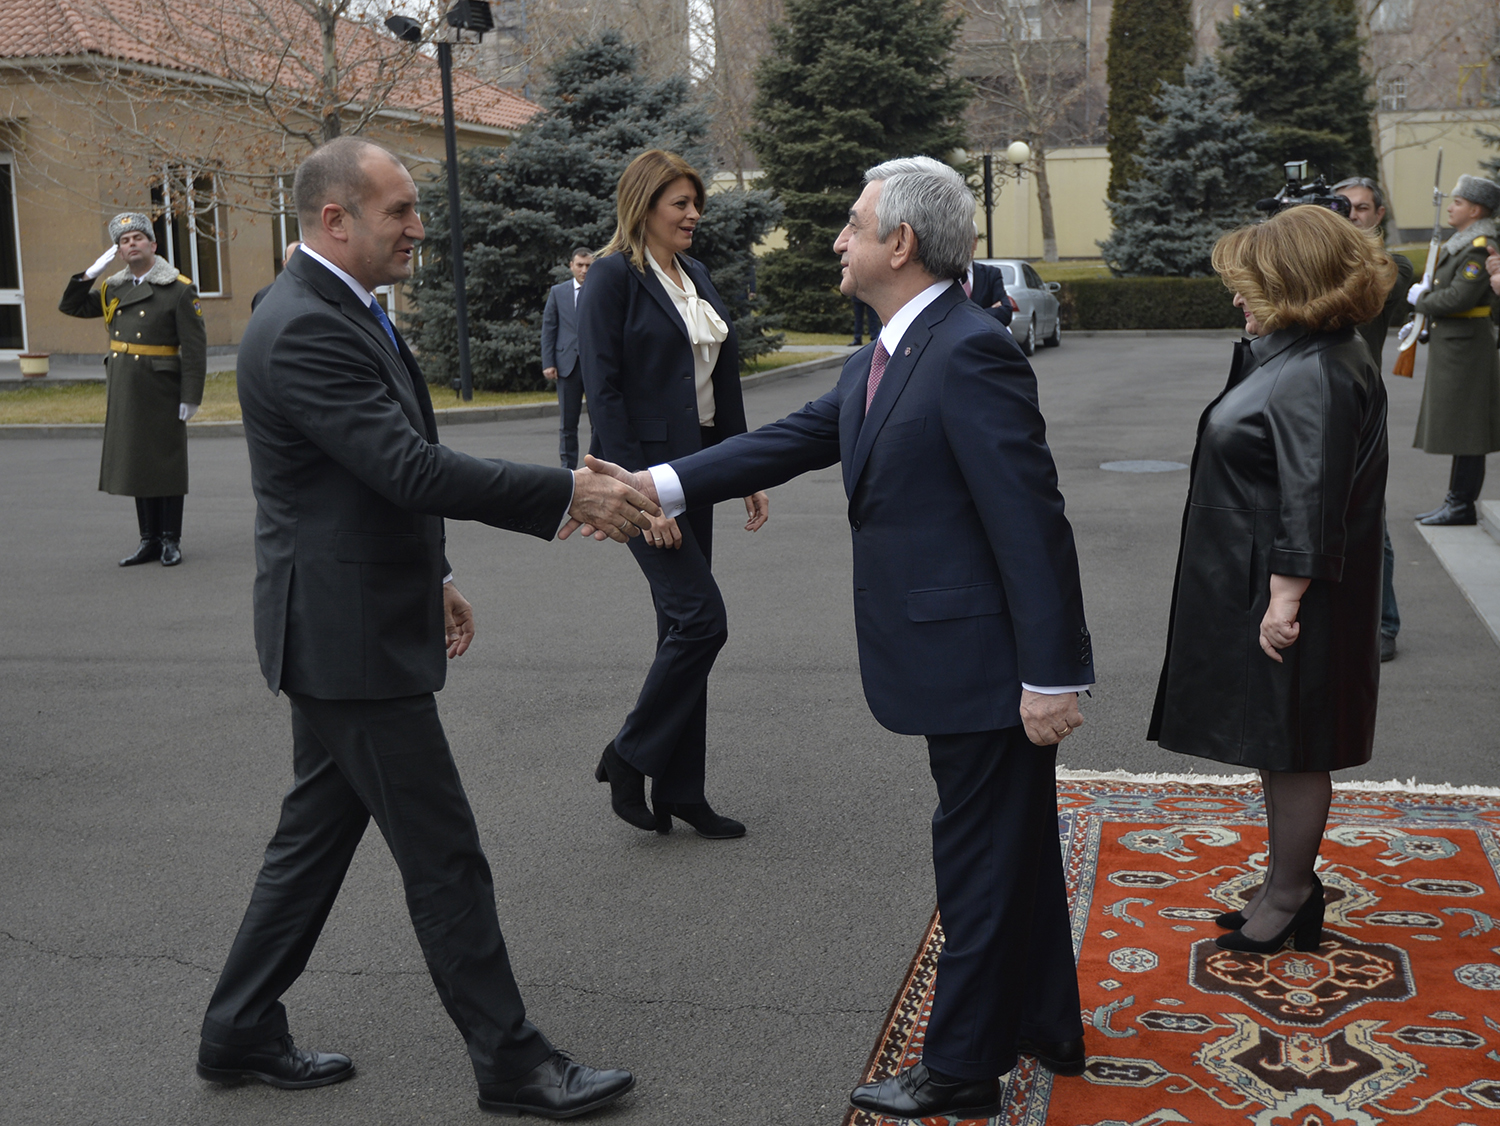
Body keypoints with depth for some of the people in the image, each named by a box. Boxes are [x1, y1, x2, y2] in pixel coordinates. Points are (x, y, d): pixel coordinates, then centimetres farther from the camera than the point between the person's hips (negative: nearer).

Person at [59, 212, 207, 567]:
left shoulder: (178, 288, -7)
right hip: (124, 390, 6)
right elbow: (70, 306, 18)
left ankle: (171, 540, 12)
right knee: (136, 462, 10)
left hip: (161, 390, -6)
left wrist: (191, 397, -15)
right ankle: (149, 540, 18)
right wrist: (89, 274, 3)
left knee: (166, 463, 2)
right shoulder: (112, 289, 10)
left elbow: (194, 347, -11)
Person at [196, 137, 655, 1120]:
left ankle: (242, 1034, 31)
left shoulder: (339, 312, 12)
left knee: (318, 833, 18)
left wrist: (433, 577, 19)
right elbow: (411, 469, -28)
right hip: (348, 635, -10)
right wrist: (569, 496, -26)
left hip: (355, 623, 10)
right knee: (444, 857, -1)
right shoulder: (304, 328, -21)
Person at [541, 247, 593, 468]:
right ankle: (568, 467, 13)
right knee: (567, 422, 5)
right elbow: (548, 329, 8)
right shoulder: (558, 292, 9)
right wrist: (548, 363, 0)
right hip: (568, 364, 1)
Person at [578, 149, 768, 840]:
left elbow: (722, 382, 17)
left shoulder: (695, 274, 14)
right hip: (645, 469, -8)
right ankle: (629, 758, 7)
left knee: (684, 627, 10)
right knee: (700, 618, -12)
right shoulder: (614, 276, -10)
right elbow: (603, 389, -16)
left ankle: (681, 792, 18)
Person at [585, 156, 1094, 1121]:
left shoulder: (971, 353, -21)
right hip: (962, 656, 10)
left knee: (981, 859, 4)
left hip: (991, 663, -10)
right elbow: (791, 440, 8)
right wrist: (661, 484, -2)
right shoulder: (881, 362, 11)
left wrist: (1050, 677, -24)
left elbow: (1032, 523, -24)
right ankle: (1047, 1029, 37)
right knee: (1013, 850, 20)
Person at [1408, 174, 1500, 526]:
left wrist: (1421, 298, -9)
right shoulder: (1460, 241, 15)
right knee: (1457, 428, 13)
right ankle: (1456, 501, 20)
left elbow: (1460, 297, -24)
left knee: (1465, 429, -5)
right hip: (1451, 345, 10)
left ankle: (1463, 506, -1)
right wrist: (1423, 321, 13)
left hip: (1465, 347, -10)